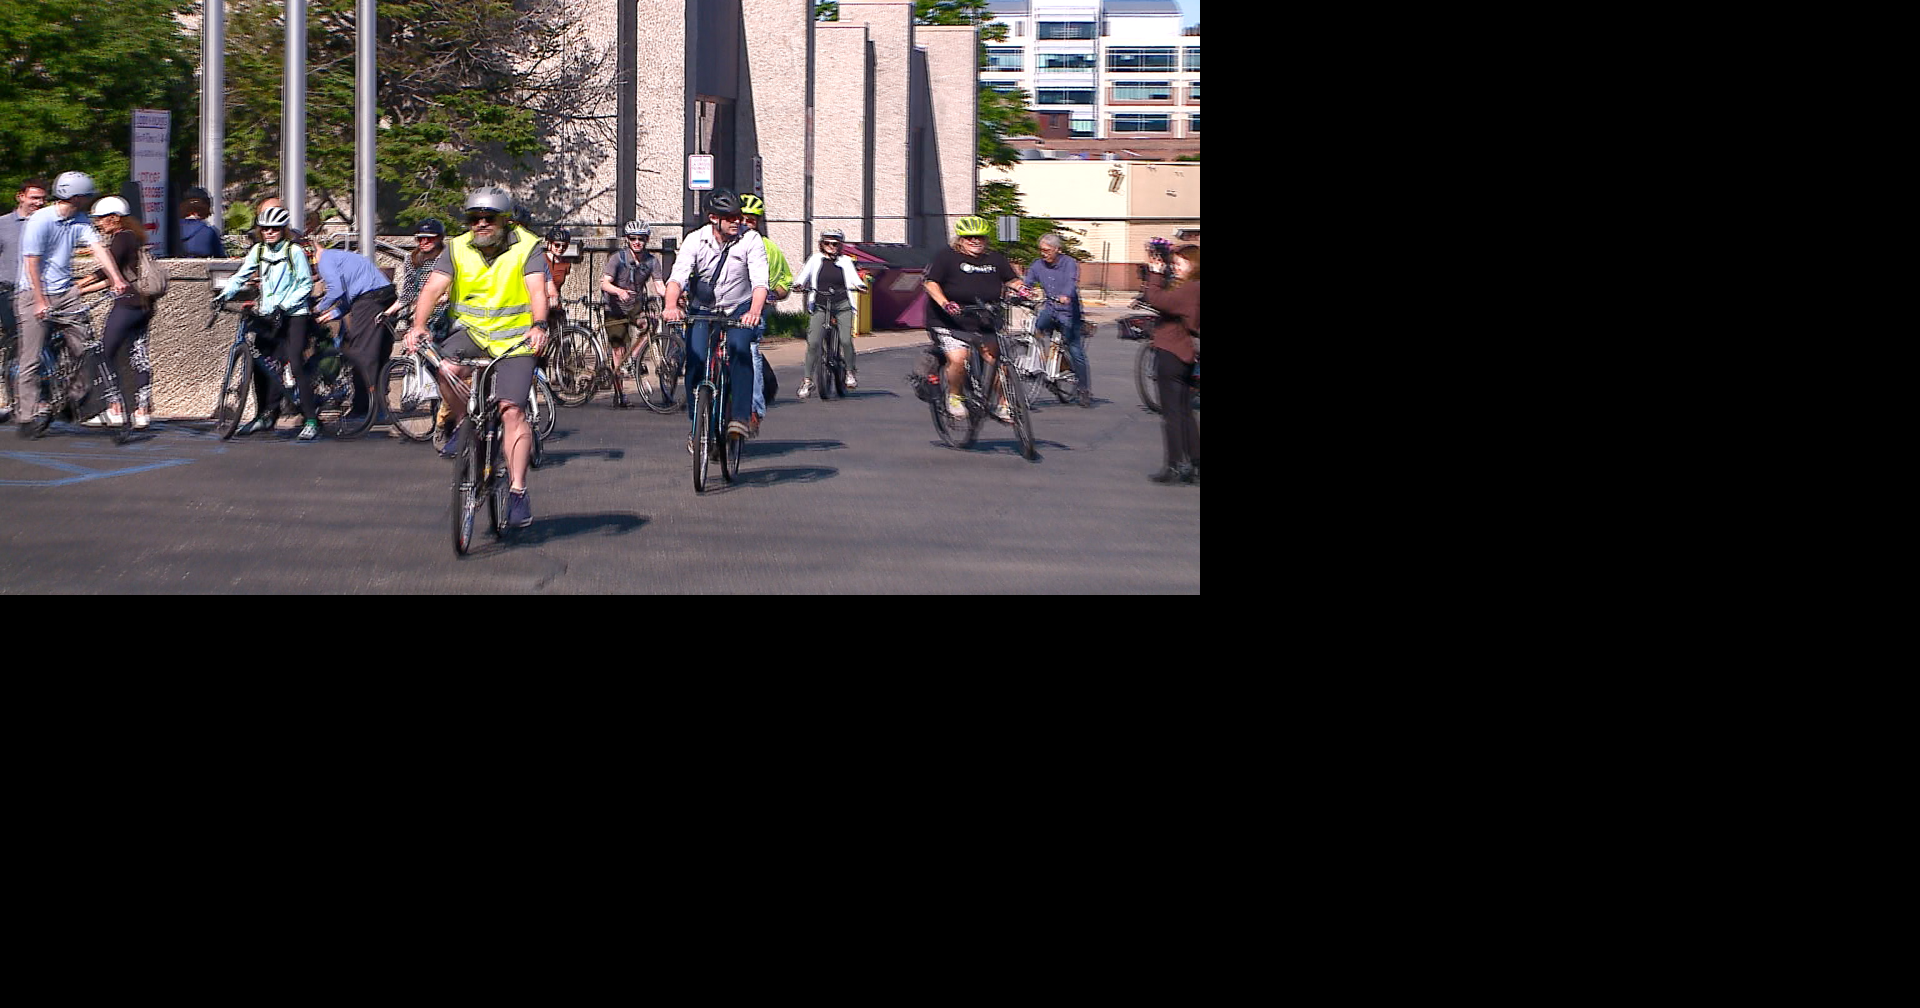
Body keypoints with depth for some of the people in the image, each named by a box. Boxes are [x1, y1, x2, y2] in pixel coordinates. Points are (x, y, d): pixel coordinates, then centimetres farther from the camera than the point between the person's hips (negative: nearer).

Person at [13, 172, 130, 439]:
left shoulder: (80, 221, 4)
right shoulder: (40, 221, -15)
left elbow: (98, 247, -8)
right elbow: (32, 264, -15)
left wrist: (116, 277, -24)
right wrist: (40, 302, -19)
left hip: (64, 293, 6)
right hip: (33, 294, -6)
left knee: (84, 349, -5)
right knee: (32, 359, -4)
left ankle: (73, 401, 13)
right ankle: (29, 418, 1)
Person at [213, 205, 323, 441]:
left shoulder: (295, 251, -5)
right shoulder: (258, 251, 9)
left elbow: (306, 285, -8)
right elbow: (241, 276, 8)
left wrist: (284, 306, -18)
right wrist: (223, 295, -9)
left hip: (294, 315, -6)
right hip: (267, 315, 6)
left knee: (296, 364, -15)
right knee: (260, 365, 3)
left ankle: (311, 420, -12)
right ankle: (266, 416, 16)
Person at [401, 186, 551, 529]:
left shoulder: (527, 248, -7)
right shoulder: (457, 250, 0)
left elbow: (537, 290, -22)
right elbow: (433, 288, -11)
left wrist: (539, 326, -42)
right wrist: (418, 325, -30)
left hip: (515, 341, -3)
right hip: (472, 332, 3)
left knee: (512, 410, -16)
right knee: (446, 369, -30)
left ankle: (517, 491, -11)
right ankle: (465, 425, -2)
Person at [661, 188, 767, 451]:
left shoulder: (750, 240, -13)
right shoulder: (695, 240, -11)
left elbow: (760, 281, -23)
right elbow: (678, 276, -23)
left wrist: (754, 311, -43)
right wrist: (671, 306, -43)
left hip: (739, 309, -1)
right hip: (703, 310, 1)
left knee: (740, 349, -29)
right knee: (696, 360, -18)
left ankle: (740, 417, -26)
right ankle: (695, 425, -2)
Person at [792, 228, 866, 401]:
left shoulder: (845, 261, 11)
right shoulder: (815, 259, 10)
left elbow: (853, 278, 4)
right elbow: (804, 275, 5)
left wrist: (860, 285, -17)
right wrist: (798, 284, -15)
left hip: (842, 305, 0)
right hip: (819, 306, 0)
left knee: (846, 340, -15)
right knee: (813, 342, -10)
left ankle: (850, 373, 7)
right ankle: (807, 380, -3)